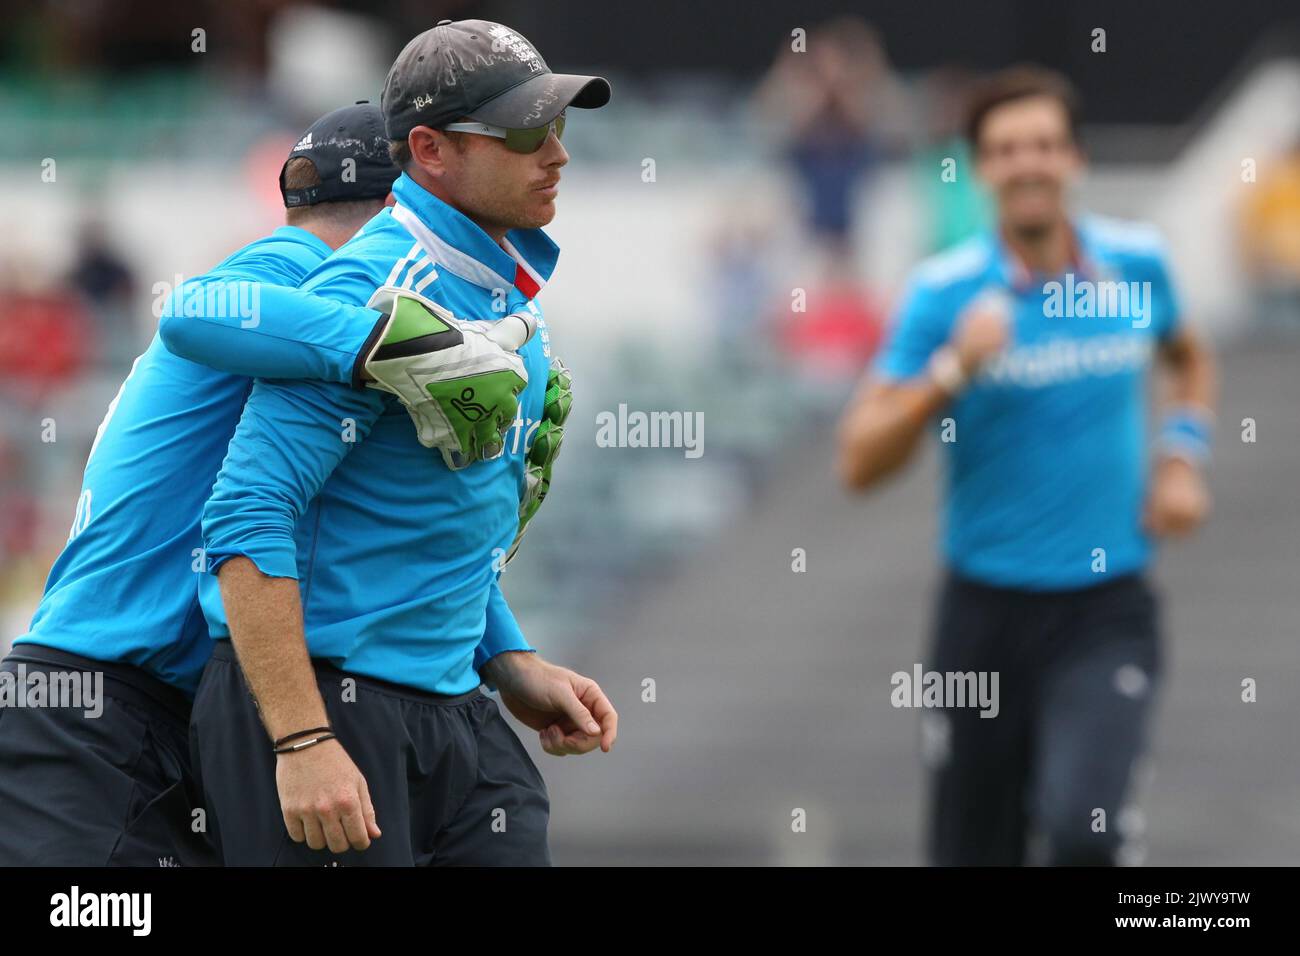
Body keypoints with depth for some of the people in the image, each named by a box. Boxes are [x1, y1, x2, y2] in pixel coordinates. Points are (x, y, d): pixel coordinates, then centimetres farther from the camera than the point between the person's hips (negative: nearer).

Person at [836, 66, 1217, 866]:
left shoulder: (1137, 261, 0)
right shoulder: (946, 291, -7)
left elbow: (1189, 359, 24)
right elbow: (860, 463, -11)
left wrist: (1183, 454, 6)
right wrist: (952, 370, -24)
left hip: (1108, 611, 0)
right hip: (985, 611, 0)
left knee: (1079, 828, -24)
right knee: (974, 851, 8)